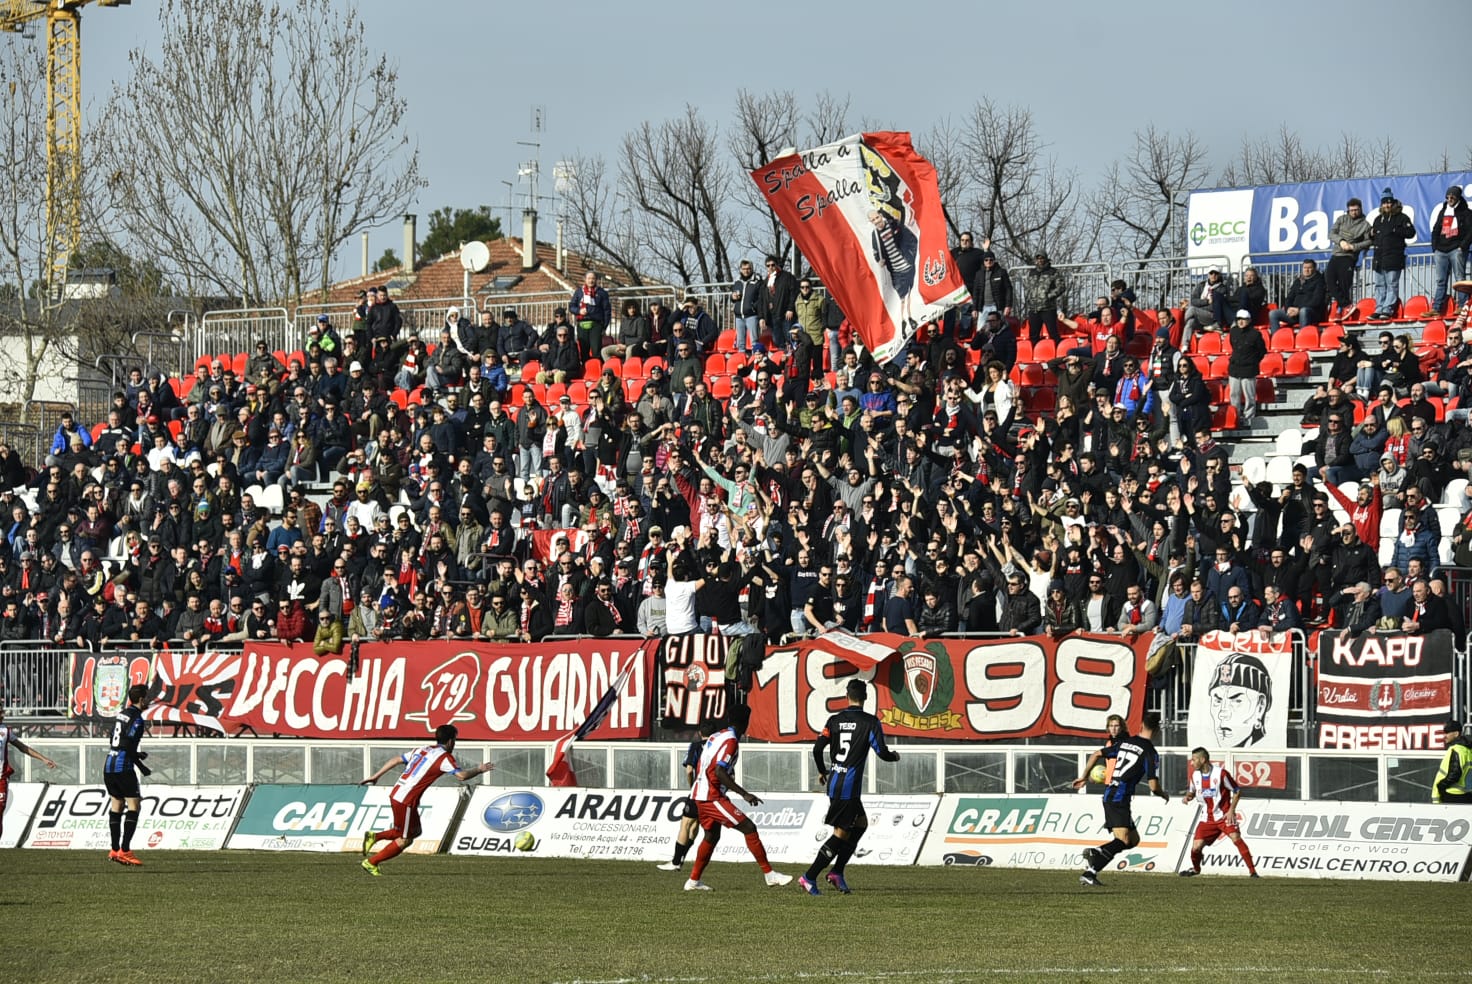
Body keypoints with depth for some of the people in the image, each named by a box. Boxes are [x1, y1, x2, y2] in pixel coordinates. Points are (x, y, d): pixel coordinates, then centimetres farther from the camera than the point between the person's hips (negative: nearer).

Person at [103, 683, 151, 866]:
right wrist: (140, 765, -7)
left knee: (117, 805, 15)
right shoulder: (136, 719, -12)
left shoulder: (122, 714, 14)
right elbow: (128, 746, -19)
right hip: (123, 767, -9)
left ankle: (115, 851, 17)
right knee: (134, 806, -6)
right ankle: (124, 851, -14)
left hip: (109, 767, 9)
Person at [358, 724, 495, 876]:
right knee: (405, 840, 4)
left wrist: (375, 776, 23)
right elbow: (461, 775, -18)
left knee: (416, 831, 20)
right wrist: (479, 770, 0)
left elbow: (396, 760, 17)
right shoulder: (444, 757, -7)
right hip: (406, 801, -8)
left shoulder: (423, 750, 16)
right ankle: (371, 863, 7)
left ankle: (374, 836, 11)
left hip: (396, 793, 8)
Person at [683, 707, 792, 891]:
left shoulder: (715, 736, 14)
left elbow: (699, 768, 20)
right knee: (749, 828, -9)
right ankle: (769, 874, -10)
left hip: (699, 793, 10)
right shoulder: (730, 740, -13)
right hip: (712, 797, -10)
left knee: (712, 835, 23)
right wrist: (744, 794, -22)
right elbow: (719, 772, -23)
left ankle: (694, 881, 27)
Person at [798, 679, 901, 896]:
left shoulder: (835, 720, 6)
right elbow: (882, 753, -11)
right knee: (841, 834, -1)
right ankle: (810, 877, -5)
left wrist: (822, 771, 21)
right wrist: (894, 756, 13)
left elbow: (817, 749, 2)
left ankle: (837, 872, 15)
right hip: (849, 786, -7)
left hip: (834, 781, 7)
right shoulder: (870, 722, -8)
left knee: (861, 824, 20)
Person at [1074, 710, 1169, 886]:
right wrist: (1164, 795, 13)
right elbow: (1153, 786, -9)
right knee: (1123, 841, -19)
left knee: (1134, 839, 13)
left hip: (1109, 796, 8)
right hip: (1120, 799, -8)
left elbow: (1097, 754, 20)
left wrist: (1084, 777, 33)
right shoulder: (1150, 752, -6)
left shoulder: (1125, 742, 14)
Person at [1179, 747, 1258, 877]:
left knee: (1236, 838, -24)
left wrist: (1231, 810, -13)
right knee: (1196, 847, -3)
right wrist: (1187, 797, -3)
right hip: (1208, 819, 5)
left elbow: (1237, 791, -6)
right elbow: (1192, 791, 21)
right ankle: (1195, 869, 29)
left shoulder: (1221, 773, -14)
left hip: (1224, 815, -5)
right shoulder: (1195, 775, 3)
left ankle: (1252, 871, -21)